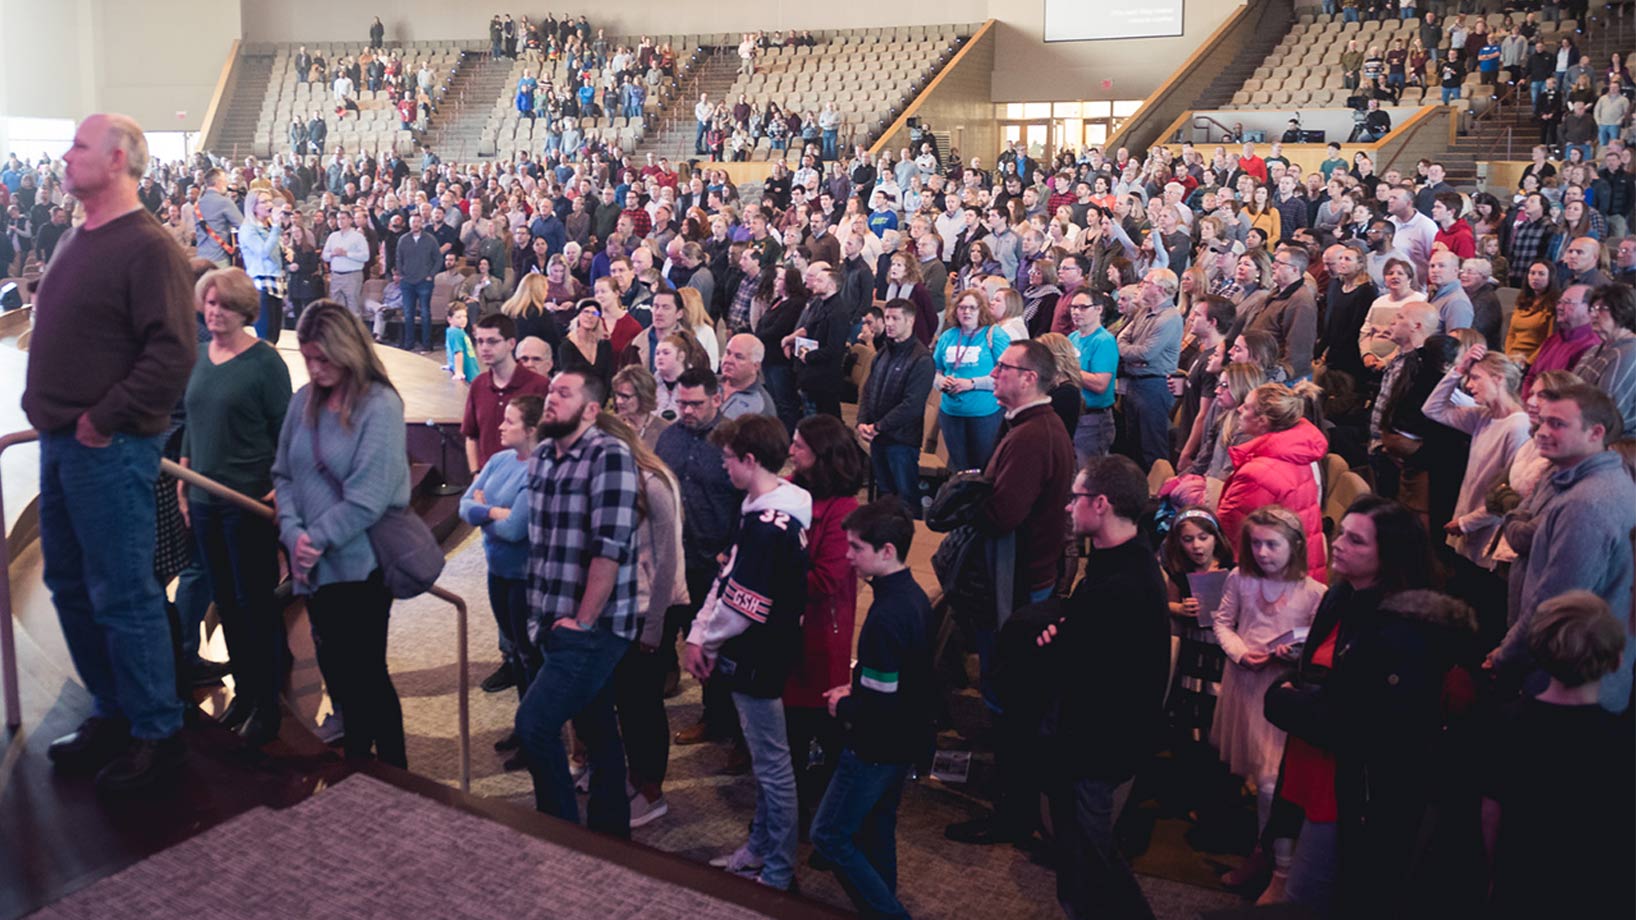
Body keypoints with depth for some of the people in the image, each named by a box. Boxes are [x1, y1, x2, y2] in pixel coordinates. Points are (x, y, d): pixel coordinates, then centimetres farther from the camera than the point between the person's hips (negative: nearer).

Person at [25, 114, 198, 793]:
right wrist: (46, 408, 12)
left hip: (109, 448, -9)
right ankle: (111, 712, 31)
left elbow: (172, 354, -22)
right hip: (59, 443, 9)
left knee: (122, 595, -2)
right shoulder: (75, 242, 15)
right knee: (70, 585, 16)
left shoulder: (147, 247, -14)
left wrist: (103, 418, -18)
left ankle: (157, 732, 12)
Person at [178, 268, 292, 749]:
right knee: (225, 601, 14)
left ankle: (267, 705, 12)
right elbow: (192, 423, 16)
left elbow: (284, 430, -10)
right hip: (205, 498, 6)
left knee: (255, 602, 1)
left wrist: (280, 489, -16)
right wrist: (183, 480, 12)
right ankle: (243, 691, 27)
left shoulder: (264, 361, -9)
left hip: (251, 500, -6)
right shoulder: (200, 358, 8)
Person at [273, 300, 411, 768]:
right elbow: (283, 474, 8)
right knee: (336, 674, 16)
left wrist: (318, 541, -13)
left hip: (359, 566, -6)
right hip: (314, 569, 6)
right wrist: (293, 533, -7)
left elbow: (367, 497, -17)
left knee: (365, 676, 3)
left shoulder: (379, 405, -13)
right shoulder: (304, 401, 5)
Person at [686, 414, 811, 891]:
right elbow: (726, 581, 11)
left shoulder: (768, 525, -25)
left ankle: (778, 872, 16)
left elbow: (742, 606, -23)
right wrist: (699, 635, 6)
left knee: (772, 764, 3)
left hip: (757, 659, -10)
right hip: (752, 655, 10)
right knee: (764, 760, 21)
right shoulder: (762, 509, 7)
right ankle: (759, 848, 37)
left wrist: (707, 640, -6)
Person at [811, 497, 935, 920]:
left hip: (877, 748, -9)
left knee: (829, 834, 4)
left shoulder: (886, 617, -29)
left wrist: (843, 706, -9)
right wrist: (856, 688, 7)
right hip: (905, 741, 9)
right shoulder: (915, 596, 1)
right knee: (877, 828, 22)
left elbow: (878, 705, -27)